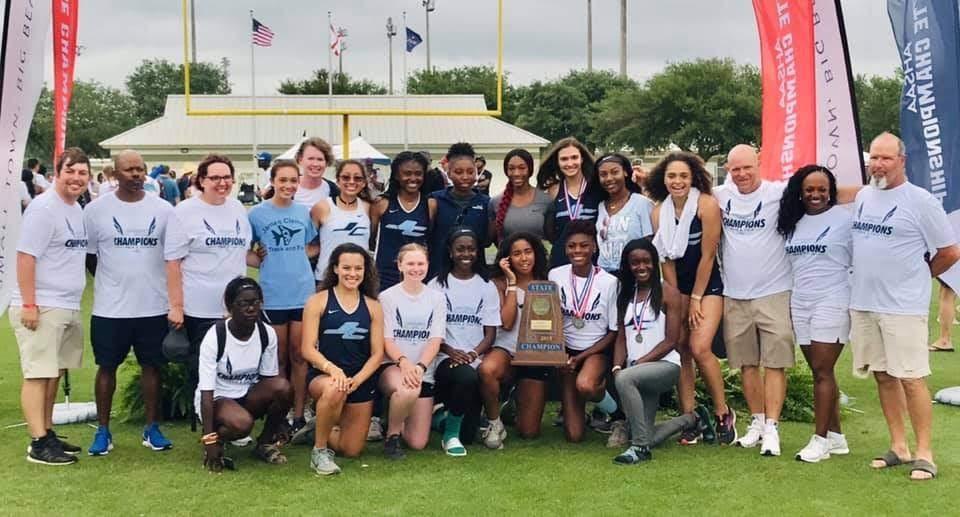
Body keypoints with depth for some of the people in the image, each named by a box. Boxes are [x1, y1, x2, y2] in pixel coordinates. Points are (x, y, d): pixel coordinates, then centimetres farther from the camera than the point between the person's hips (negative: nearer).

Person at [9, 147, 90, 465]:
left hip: (68, 308, 8)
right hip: (41, 307, -8)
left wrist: (73, 302, 16)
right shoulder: (44, 207, -12)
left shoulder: (77, 210, 13)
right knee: (38, 374, -5)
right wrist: (29, 304, -19)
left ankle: (48, 433, 22)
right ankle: (38, 444, -3)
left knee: (54, 373, 13)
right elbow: (25, 256, -16)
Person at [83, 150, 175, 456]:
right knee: (107, 367, 7)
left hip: (154, 306, 1)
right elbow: (87, 255, 5)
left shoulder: (163, 210, 1)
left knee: (152, 365, 9)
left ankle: (152, 429, 19)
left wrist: (173, 293, 3)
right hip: (110, 308, -1)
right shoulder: (97, 209, -2)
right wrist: (114, 281, 3)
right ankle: (103, 431, 18)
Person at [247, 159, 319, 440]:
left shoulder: (304, 212, 8)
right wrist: (261, 260, -7)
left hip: (303, 292, 2)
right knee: (279, 358, 5)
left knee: (299, 356, 4)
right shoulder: (258, 213, 0)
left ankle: (299, 417, 10)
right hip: (273, 295, -2)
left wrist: (297, 257, 1)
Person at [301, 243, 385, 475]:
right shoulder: (318, 301, -3)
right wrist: (331, 368, -27)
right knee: (334, 390, -40)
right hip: (323, 376, -3)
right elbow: (307, 349, -9)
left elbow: (377, 353, 2)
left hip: (361, 381, 3)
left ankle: (333, 427, 39)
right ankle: (319, 450, -17)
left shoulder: (372, 306, 5)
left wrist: (357, 380, -15)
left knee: (351, 450, 3)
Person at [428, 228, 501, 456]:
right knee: (466, 377, -39)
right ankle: (450, 434, -14)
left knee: (468, 435, -7)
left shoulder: (487, 287, 11)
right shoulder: (437, 285, 5)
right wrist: (450, 351, -18)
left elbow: (490, 333, 5)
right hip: (445, 358, -2)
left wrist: (473, 354, -14)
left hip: (476, 360, 2)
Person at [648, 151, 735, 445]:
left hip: (708, 284, -5)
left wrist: (695, 300, -10)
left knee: (700, 348, -16)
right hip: (679, 287, 5)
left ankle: (723, 414, 2)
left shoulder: (706, 204, -16)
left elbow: (707, 255, -14)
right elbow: (667, 259, 2)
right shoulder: (659, 212, 0)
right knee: (679, 350, 1)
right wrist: (676, 300, -1)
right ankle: (690, 418, 9)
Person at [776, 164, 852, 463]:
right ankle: (836, 436, 18)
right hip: (800, 304, 6)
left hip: (832, 303, -6)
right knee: (819, 371, 9)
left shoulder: (845, 218, -5)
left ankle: (821, 439, -1)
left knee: (822, 371, -7)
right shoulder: (793, 222, 12)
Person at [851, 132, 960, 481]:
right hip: (863, 302, 6)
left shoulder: (920, 200, -7)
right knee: (883, 376, 11)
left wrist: (917, 275, 6)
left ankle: (924, 453, 4)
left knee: (911, 378, -5)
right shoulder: (862, 197, 11)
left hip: (903, 306, -6)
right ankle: (898, 447, 20)